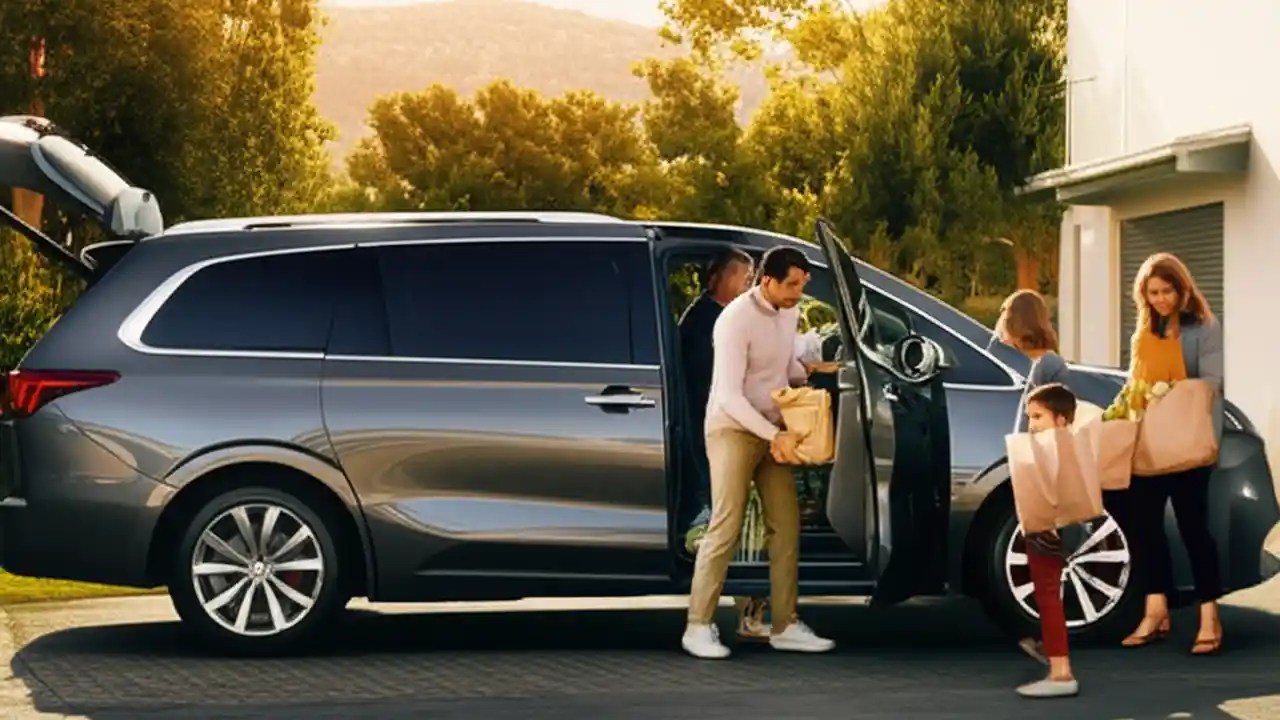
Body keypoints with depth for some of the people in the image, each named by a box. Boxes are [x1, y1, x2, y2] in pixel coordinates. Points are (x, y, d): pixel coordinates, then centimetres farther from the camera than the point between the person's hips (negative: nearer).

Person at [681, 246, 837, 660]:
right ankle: (698, 627, -5)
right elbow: (729, 396, -24)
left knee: (786, 527, 5)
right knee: (726, 528, -11)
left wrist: (811, 371, -3)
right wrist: (775, 435, -28)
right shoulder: (736, 320, -21)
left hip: (773, 432, 8)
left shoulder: (788, 311, 4)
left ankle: (785, 626, 12)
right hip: (733, 430, -8)